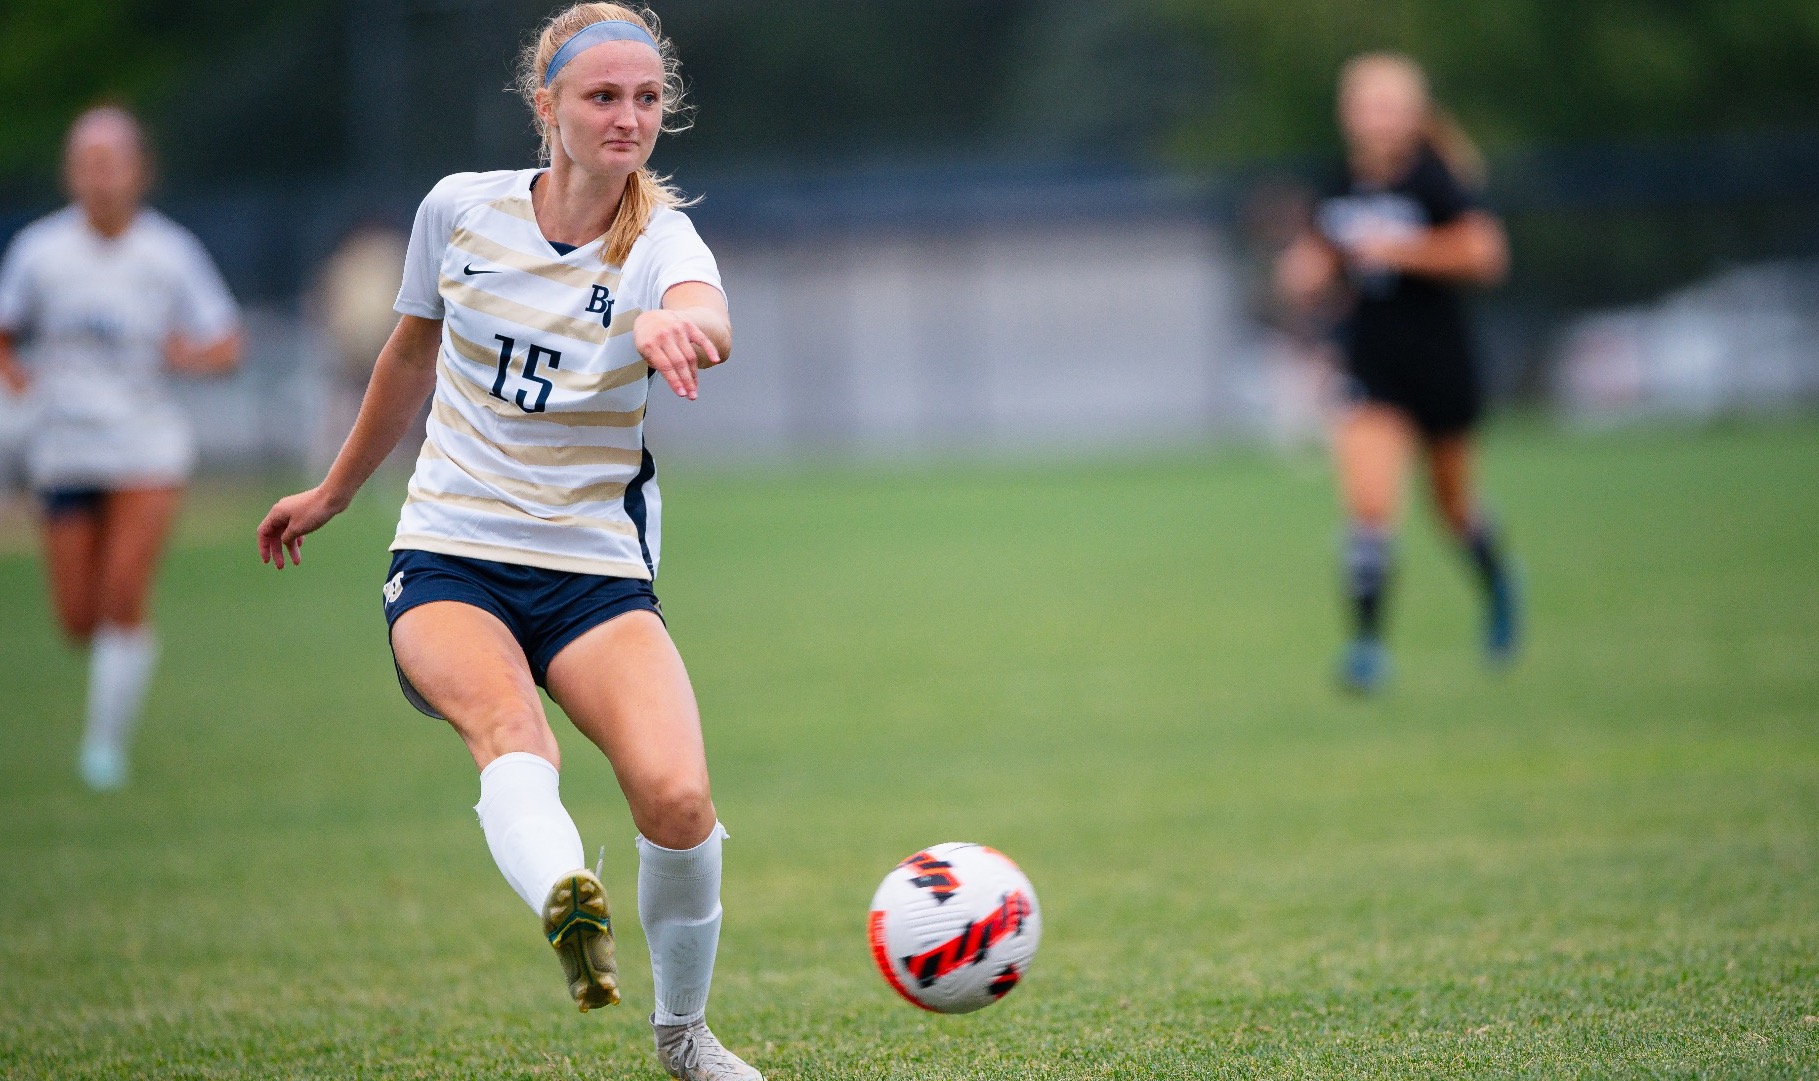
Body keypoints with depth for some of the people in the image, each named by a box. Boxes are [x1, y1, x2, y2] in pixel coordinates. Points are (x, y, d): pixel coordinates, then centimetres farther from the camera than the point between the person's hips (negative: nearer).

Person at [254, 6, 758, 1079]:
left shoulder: (661, 241, -7)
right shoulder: (461, 209, 1)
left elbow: (707, 317, -33)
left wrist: (674, 323, -58)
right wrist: (333, 492, 32)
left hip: (594, 569, -1)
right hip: (449, 561, 1)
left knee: (678, 797, -22)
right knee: (511, 728, -33)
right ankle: (565, 904, -64)